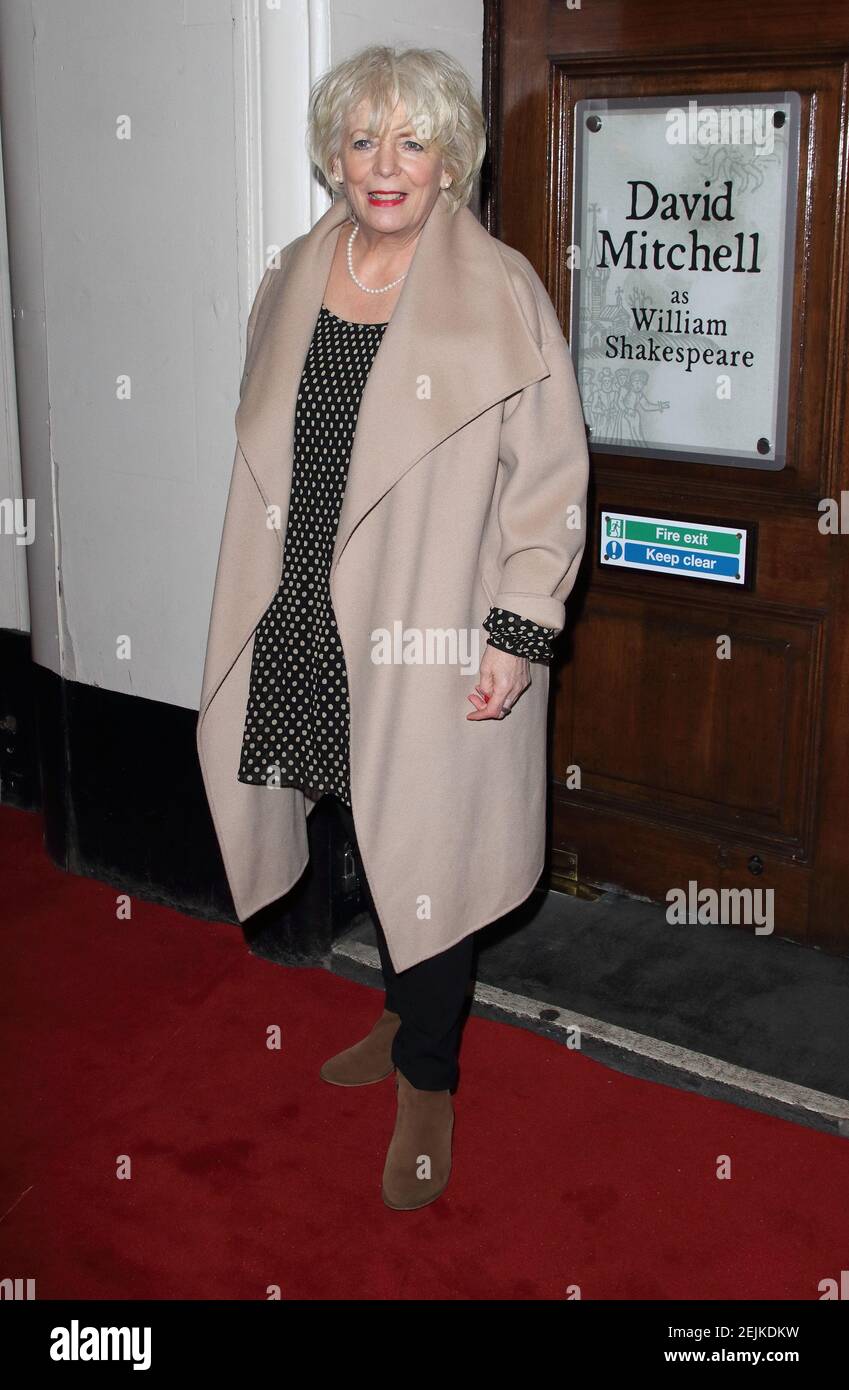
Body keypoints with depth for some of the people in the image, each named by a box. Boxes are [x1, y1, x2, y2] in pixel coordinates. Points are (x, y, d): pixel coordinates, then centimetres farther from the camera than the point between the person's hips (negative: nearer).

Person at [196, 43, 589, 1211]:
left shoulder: (502, 294, -9)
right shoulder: (293, 281, 8)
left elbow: (551, 478, -9)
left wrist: (520, 634, -14)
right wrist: (260, 609, 16)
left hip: (434, 635, -5)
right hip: (310, 627, 5)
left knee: (426, 845, 3)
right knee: (368, 835, 16)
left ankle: (428, 1083, 23)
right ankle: (406, 1019, 40)